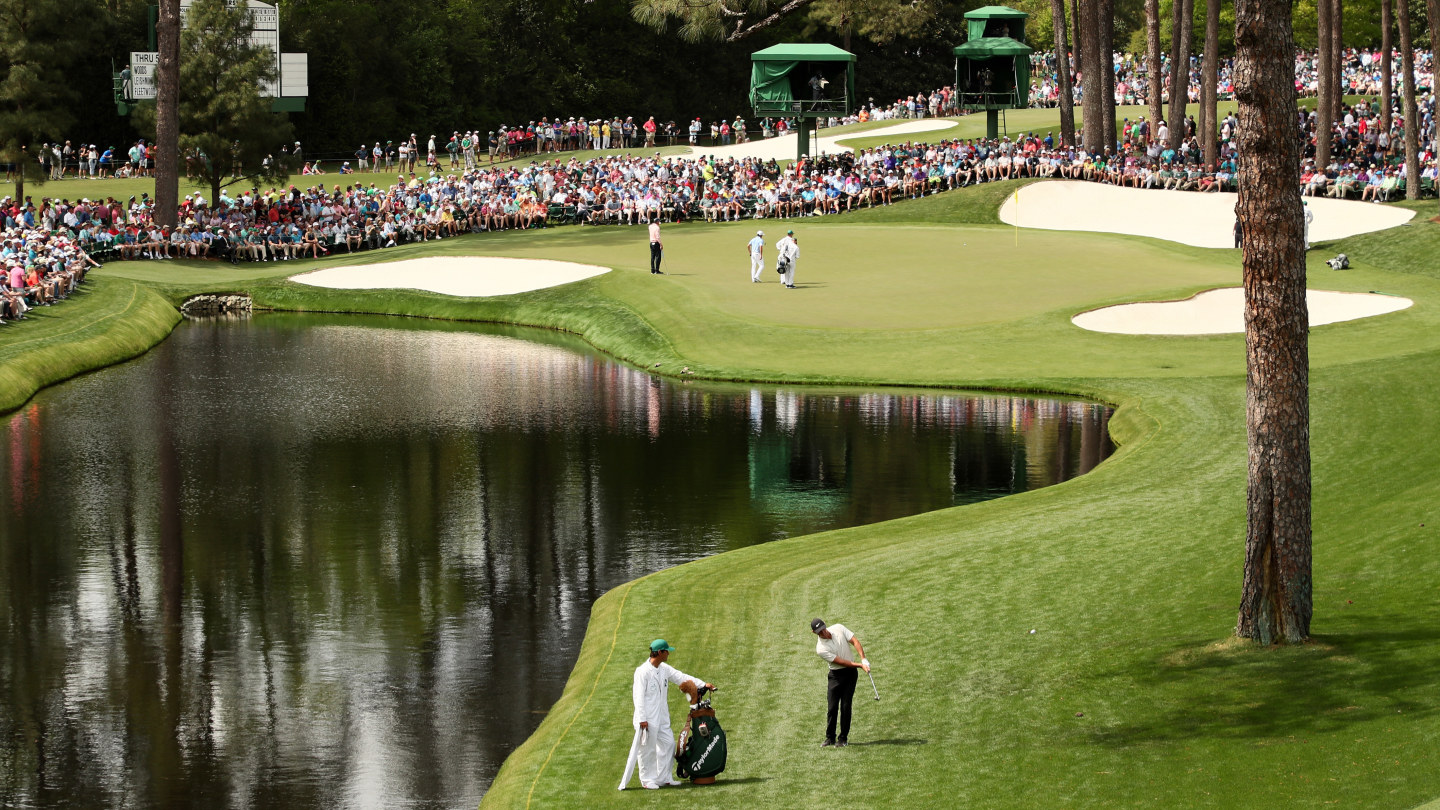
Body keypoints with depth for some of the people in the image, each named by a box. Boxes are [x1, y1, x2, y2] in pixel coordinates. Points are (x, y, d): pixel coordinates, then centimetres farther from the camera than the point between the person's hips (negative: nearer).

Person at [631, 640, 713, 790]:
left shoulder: (664, 669, 9)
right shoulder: (643, 671, -15)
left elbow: (681, 677, 14)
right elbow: (639, 696, -17)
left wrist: (703, 684, 6)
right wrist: (642, 719, -21)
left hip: (662, 717, 8)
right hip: (648, 718, -8)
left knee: (668, 744, 10)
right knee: (648, 748, -2)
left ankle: (664, 778, 20)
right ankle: (647, 780, 9)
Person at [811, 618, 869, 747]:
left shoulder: (839, 628, -6)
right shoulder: (821, 649, -17)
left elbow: (855, 641, -6)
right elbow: (841, 662, -18)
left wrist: (863, 659, -19)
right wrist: (860, 665, -21)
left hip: (850, 673, 2)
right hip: (836, 675, -1)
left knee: (845, 706, -3)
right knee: (832, 707, -4)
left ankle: (843, 738, 3)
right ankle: (830, 738, 9)